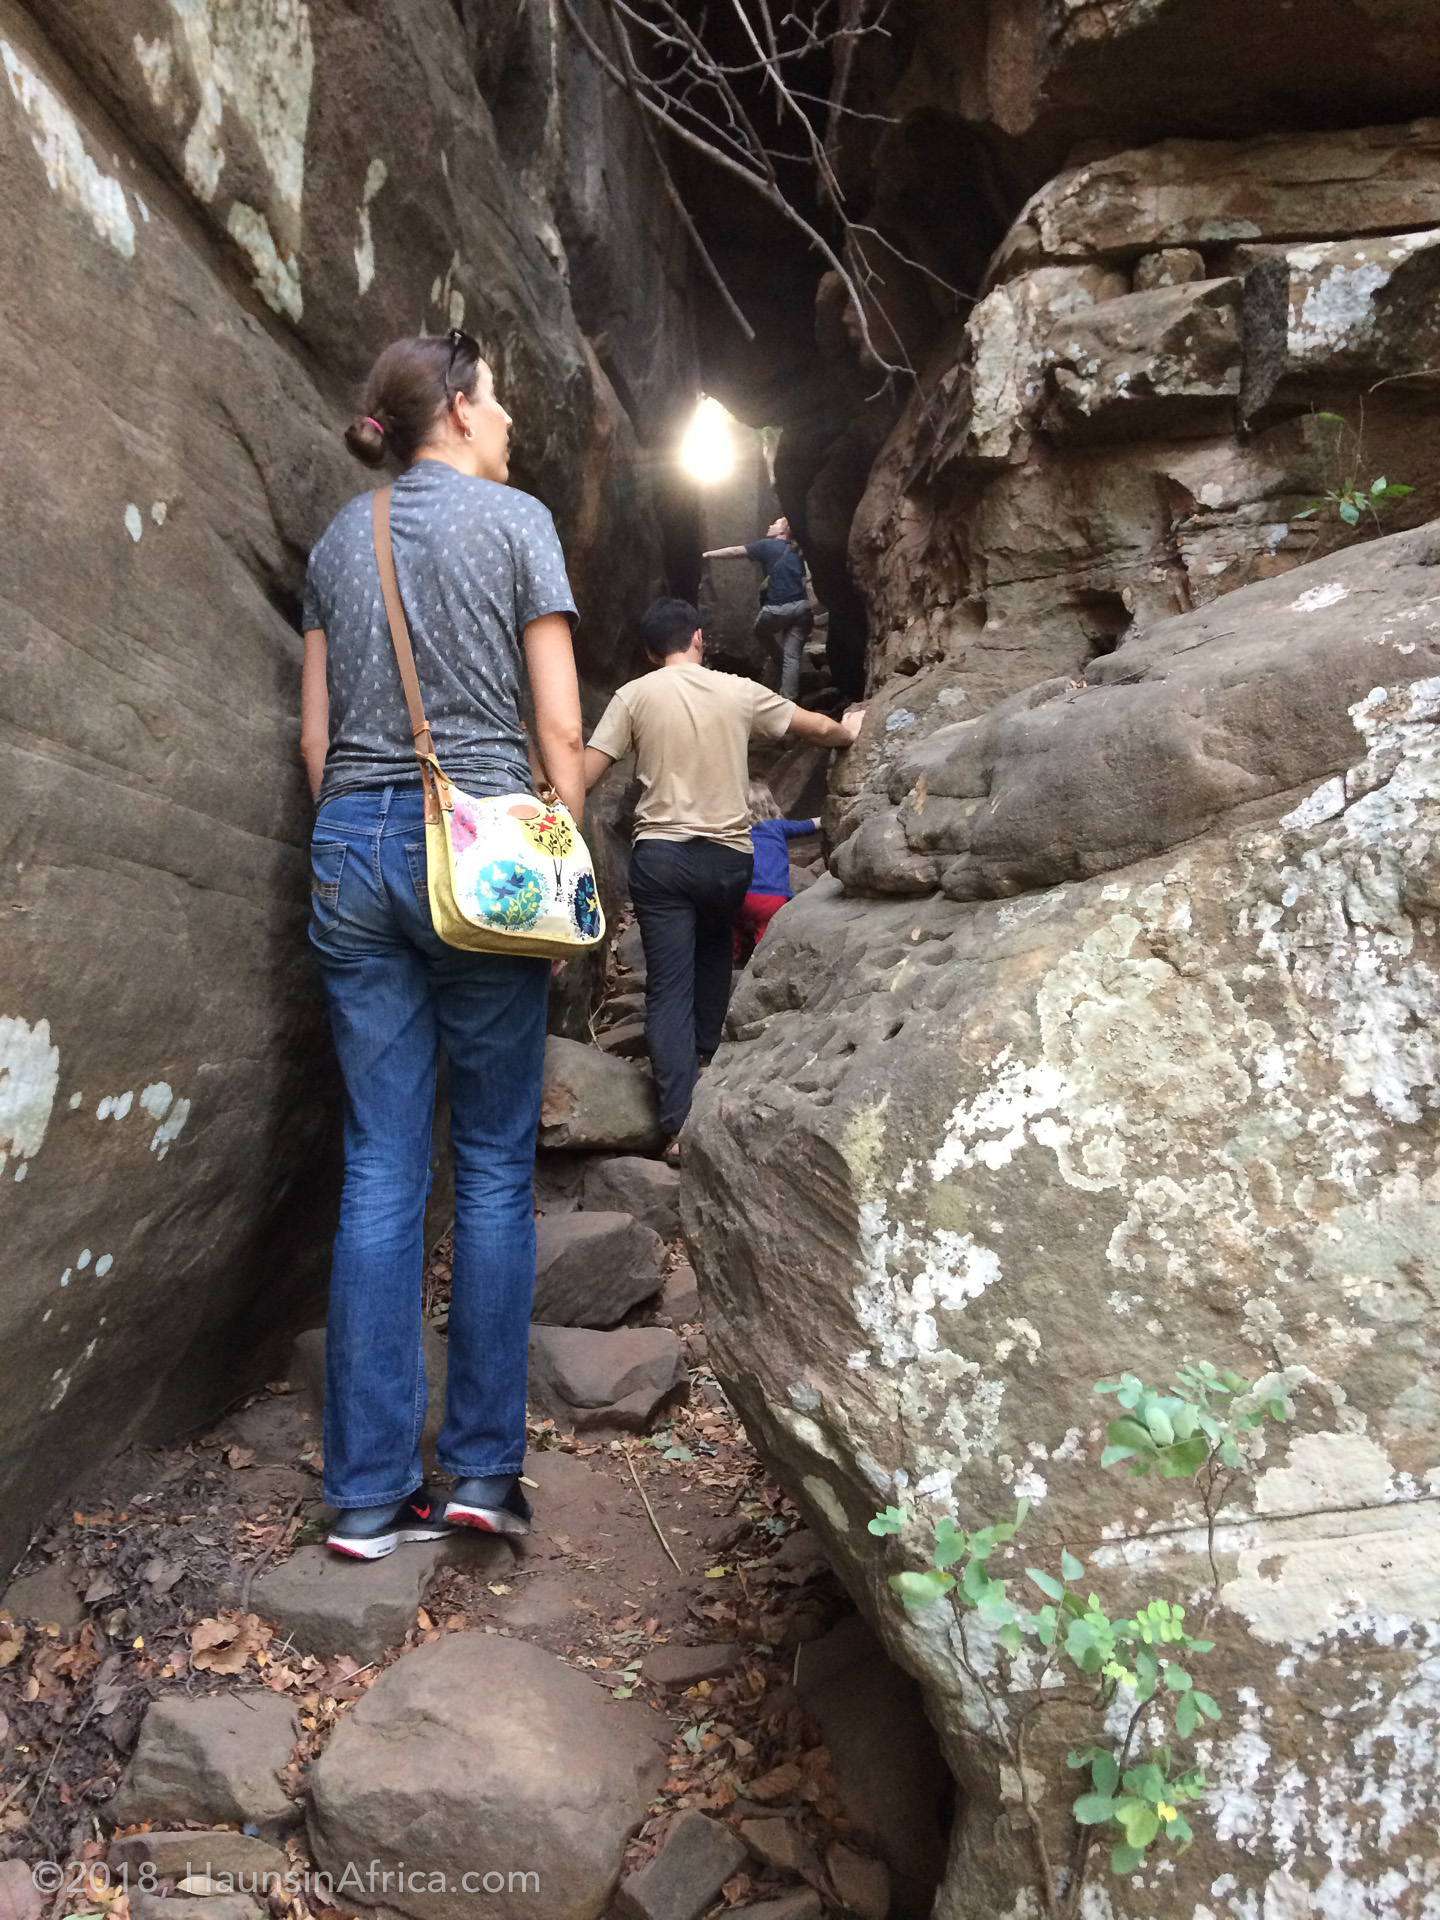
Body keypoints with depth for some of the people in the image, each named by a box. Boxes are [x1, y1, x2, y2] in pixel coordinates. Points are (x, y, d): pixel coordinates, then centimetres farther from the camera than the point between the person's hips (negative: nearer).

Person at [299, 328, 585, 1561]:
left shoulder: (340, 537, 16)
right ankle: (484, 1466, 9)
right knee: (495, 1166, 3)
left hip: (353, 846, 5)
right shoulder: (514, 519, 2)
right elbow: (559, 729, -4)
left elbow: (317, 733, 14)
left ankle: (371, 1492, 9)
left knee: (380, 1169, 5)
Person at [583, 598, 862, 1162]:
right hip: (727, 856, 2)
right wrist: (848, 731, 39)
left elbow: (586, 773, -6)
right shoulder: (740, 692, 5)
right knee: (714, 950, 31)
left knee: (669, 986, -1)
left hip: (659, 856, -2)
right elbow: (817, 728, 18)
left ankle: (680, 1127, -8)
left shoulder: (635, 695, 0)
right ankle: (704, 1056, 36)